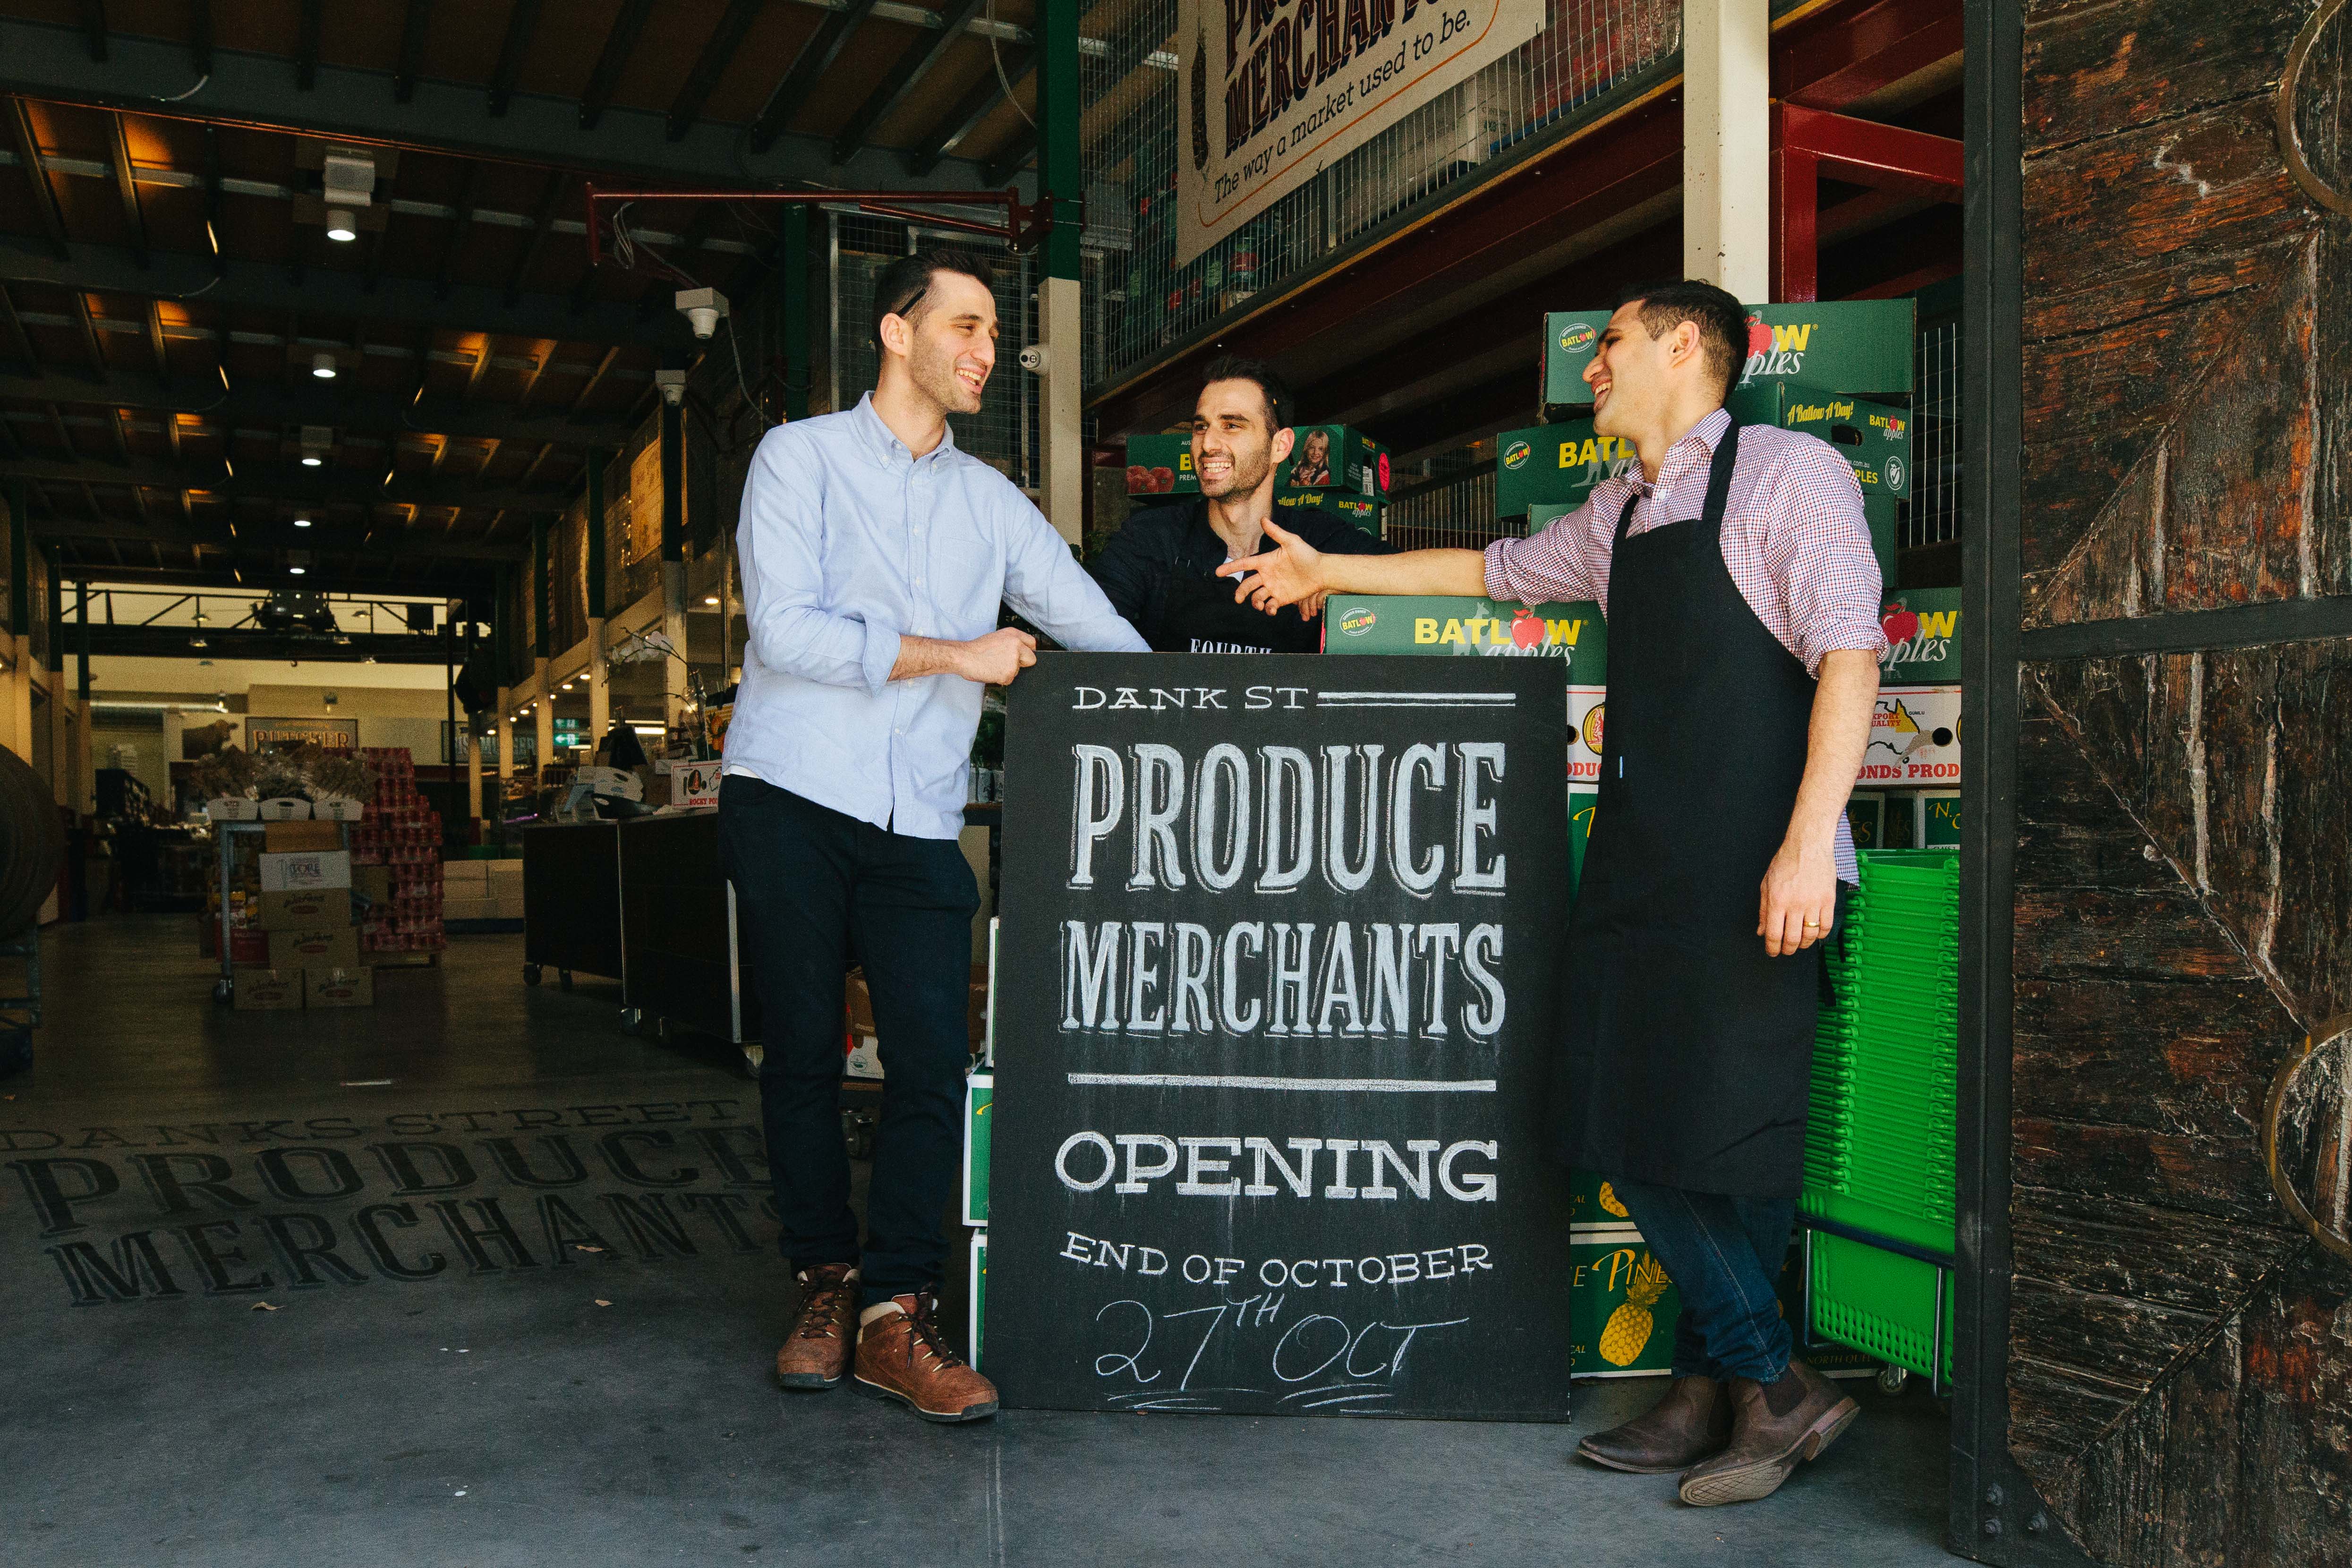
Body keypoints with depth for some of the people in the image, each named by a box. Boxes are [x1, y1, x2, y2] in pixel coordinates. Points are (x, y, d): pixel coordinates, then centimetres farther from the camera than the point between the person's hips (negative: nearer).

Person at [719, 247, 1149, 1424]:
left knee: (932, 1062, -7)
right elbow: (785, 629, -10)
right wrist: (954, 654, -9)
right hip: (791, 798, -3)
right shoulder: (801, 457, 3)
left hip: (920, 821, 3)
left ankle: (894, 1317, 1)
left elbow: (1102, 635, 16)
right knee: (803, 1057, 4)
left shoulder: (989, 500, 16)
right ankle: (826, 1284, 20)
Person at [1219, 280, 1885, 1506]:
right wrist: (1329, 571, 39)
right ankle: (1714, 1396, 15)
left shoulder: (1786, 474, -2)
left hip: (1743, 866, -7)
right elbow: (1499, 570, 35)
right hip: (1637, 855, 7)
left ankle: (1768, 1388, 12)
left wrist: (1808, 846, -20)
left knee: (1723, 1134, -7)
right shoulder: (1618, 516, 21)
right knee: (1630, 1128, 4)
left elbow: (1847, 655, -11)